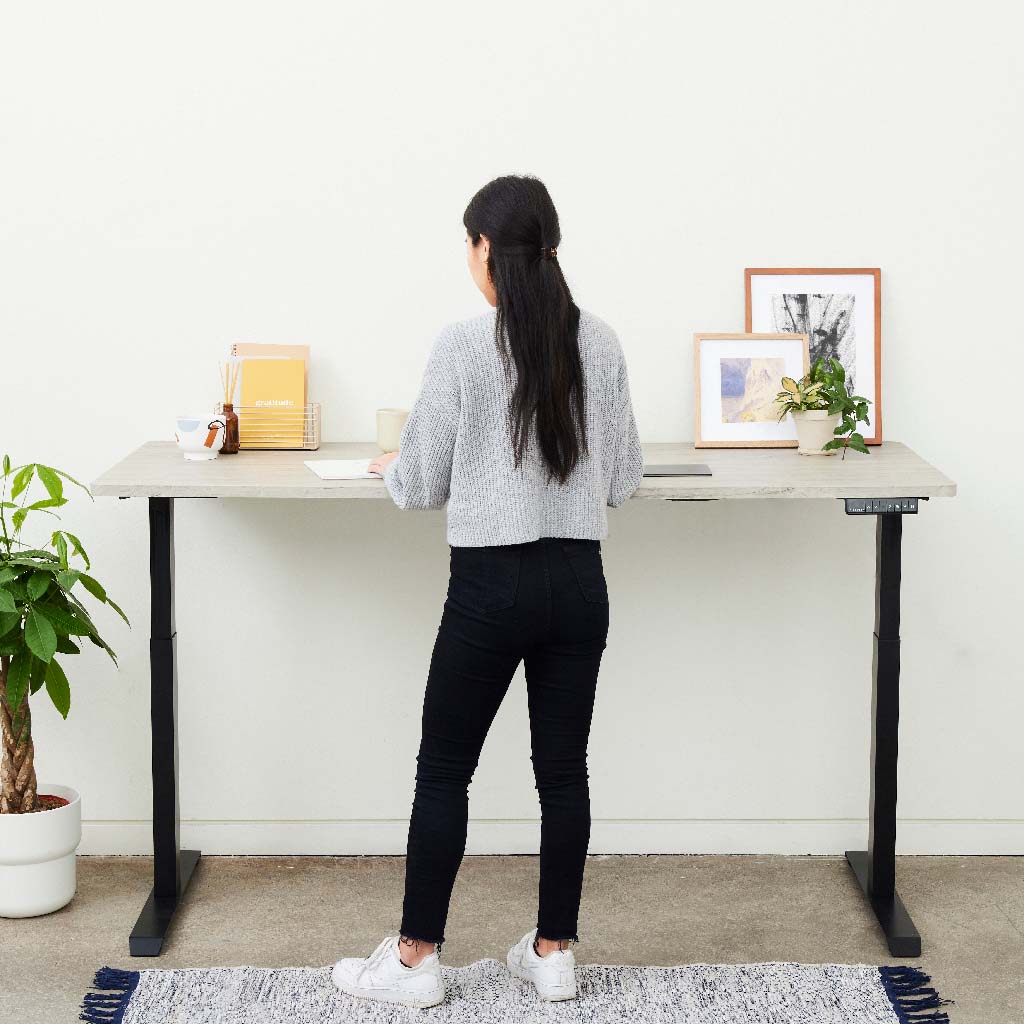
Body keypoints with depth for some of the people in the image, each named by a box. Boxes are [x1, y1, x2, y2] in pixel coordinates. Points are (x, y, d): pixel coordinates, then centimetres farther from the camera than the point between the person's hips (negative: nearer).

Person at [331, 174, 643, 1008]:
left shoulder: (464, 346, -13)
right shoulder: (601, 344, 1)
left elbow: (422, 484, -6)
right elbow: (623, 479, 7)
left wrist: (390, 468, 16)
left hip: (492, 586, -5)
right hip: (580, 583, 5)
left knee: (444, 771, 6)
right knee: (563, 768, 11)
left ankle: (416, 960, 11)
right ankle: (554, 953, 18)